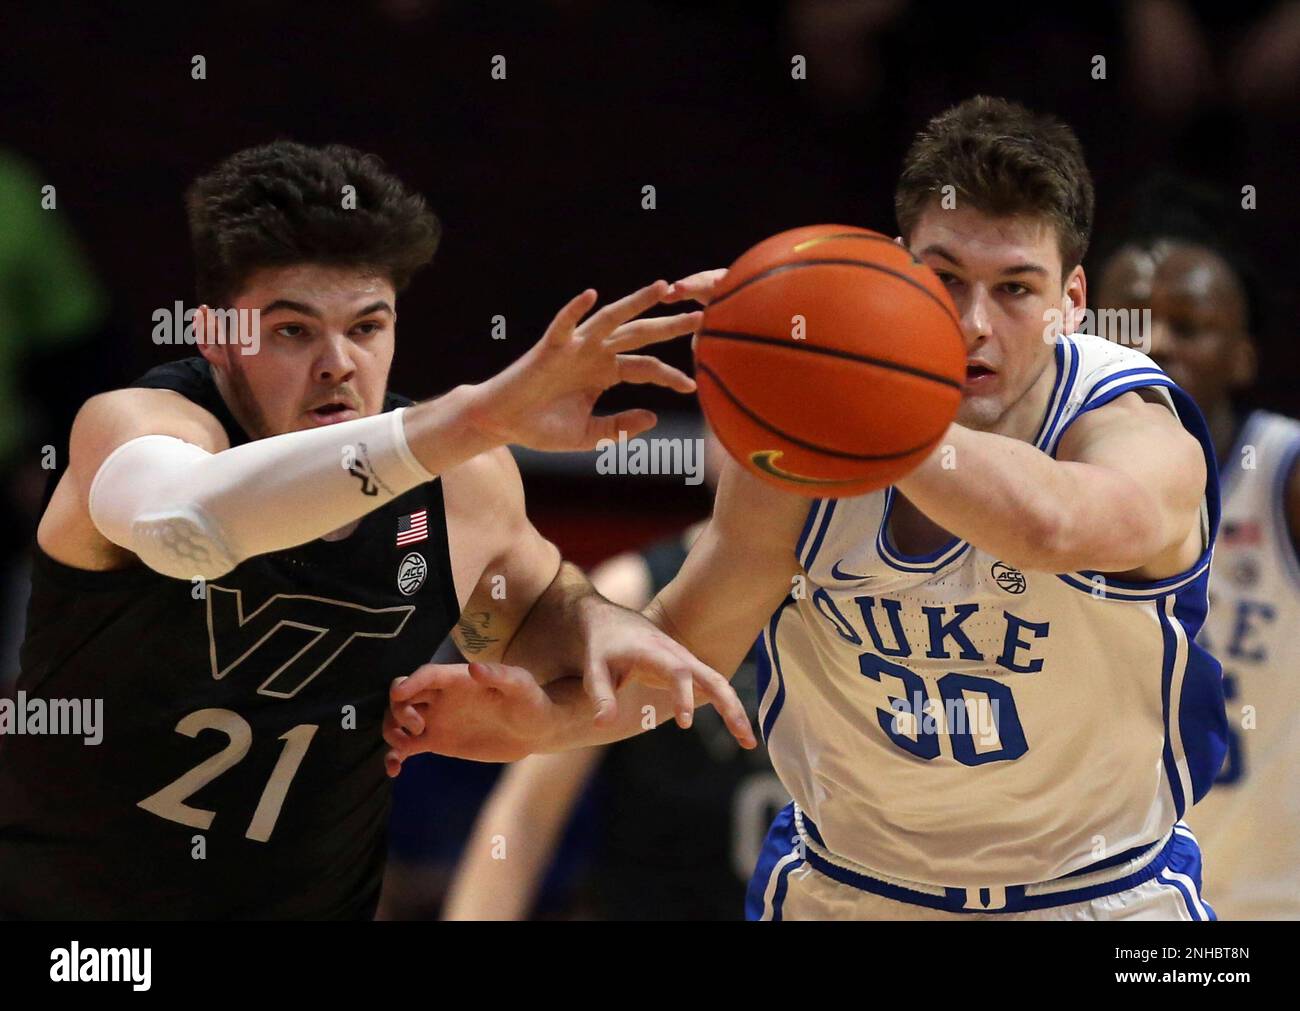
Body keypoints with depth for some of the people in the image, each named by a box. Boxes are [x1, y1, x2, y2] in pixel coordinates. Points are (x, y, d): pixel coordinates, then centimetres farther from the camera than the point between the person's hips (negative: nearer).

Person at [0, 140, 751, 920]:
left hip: (315, 899, 4)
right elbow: (183, 524, -47)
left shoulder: (464, 482, -7)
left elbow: (523, 614, 15)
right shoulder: (134, 424, -22)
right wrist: (476, 417, -53)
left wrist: (598, 623, -9)